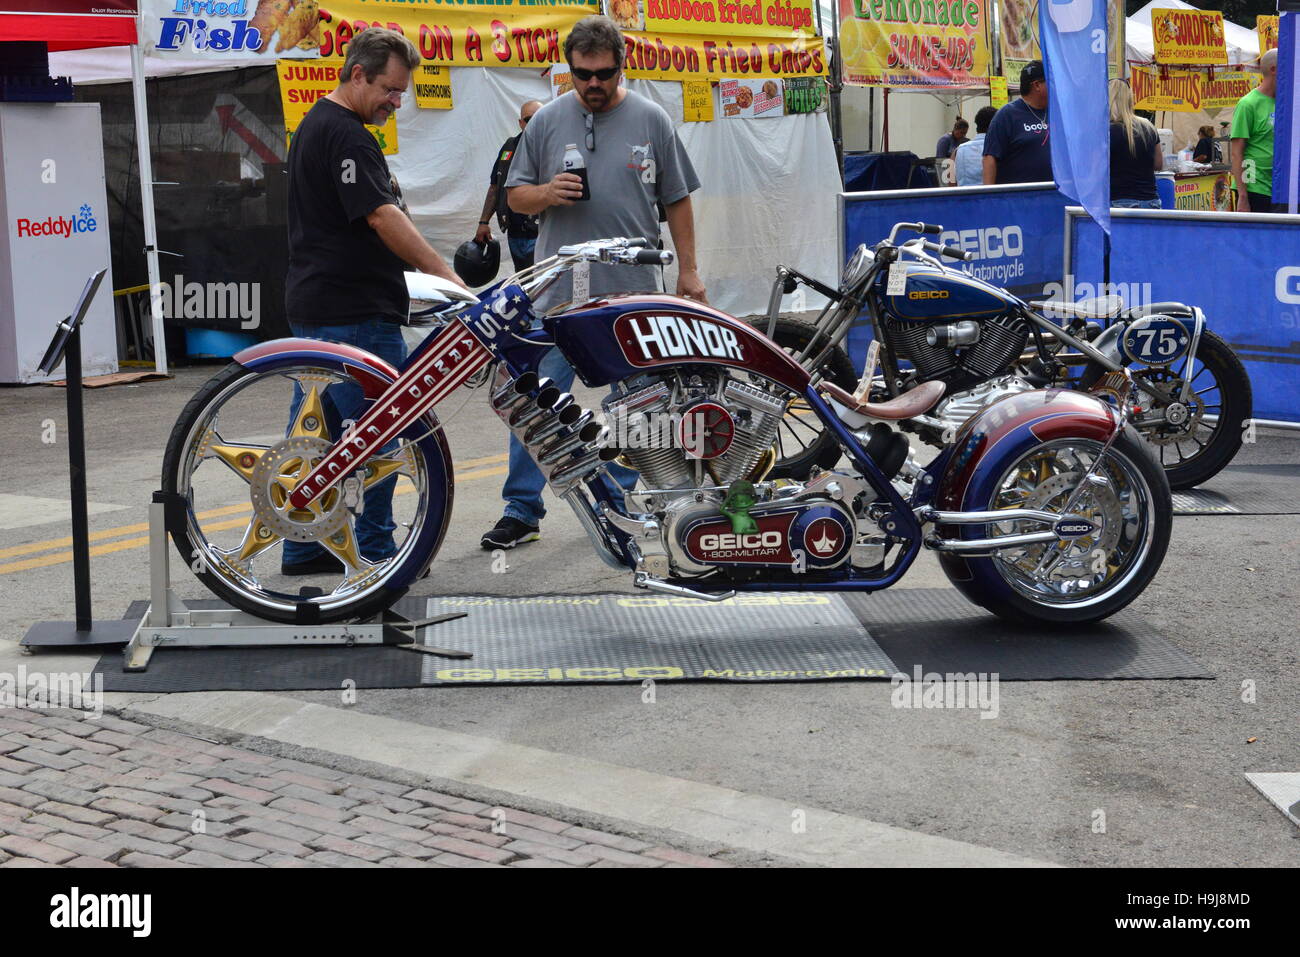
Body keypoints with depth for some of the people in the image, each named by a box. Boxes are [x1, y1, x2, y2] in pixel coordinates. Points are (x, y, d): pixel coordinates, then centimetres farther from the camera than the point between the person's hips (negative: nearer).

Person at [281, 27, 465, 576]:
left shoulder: (315, 124, 18)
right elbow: (383, 218, -24)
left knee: (315, 429, 13)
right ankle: (373, 551, 4)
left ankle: (303, 549, 19)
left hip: (313, 304, 11)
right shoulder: (345, 135, -16)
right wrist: (445, 274, -25)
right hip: (355, 311, -11)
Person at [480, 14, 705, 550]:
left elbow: (676, 201, 9)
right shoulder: (547, 121, 6)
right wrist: (546, 193, -12)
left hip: (633, 294, 0)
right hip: (558, 291, 0)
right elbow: (515, 197, 10)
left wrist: (688, 270, 5)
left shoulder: (651, 120, 6)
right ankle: (522, 511, 4)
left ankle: (616, 505, 20)